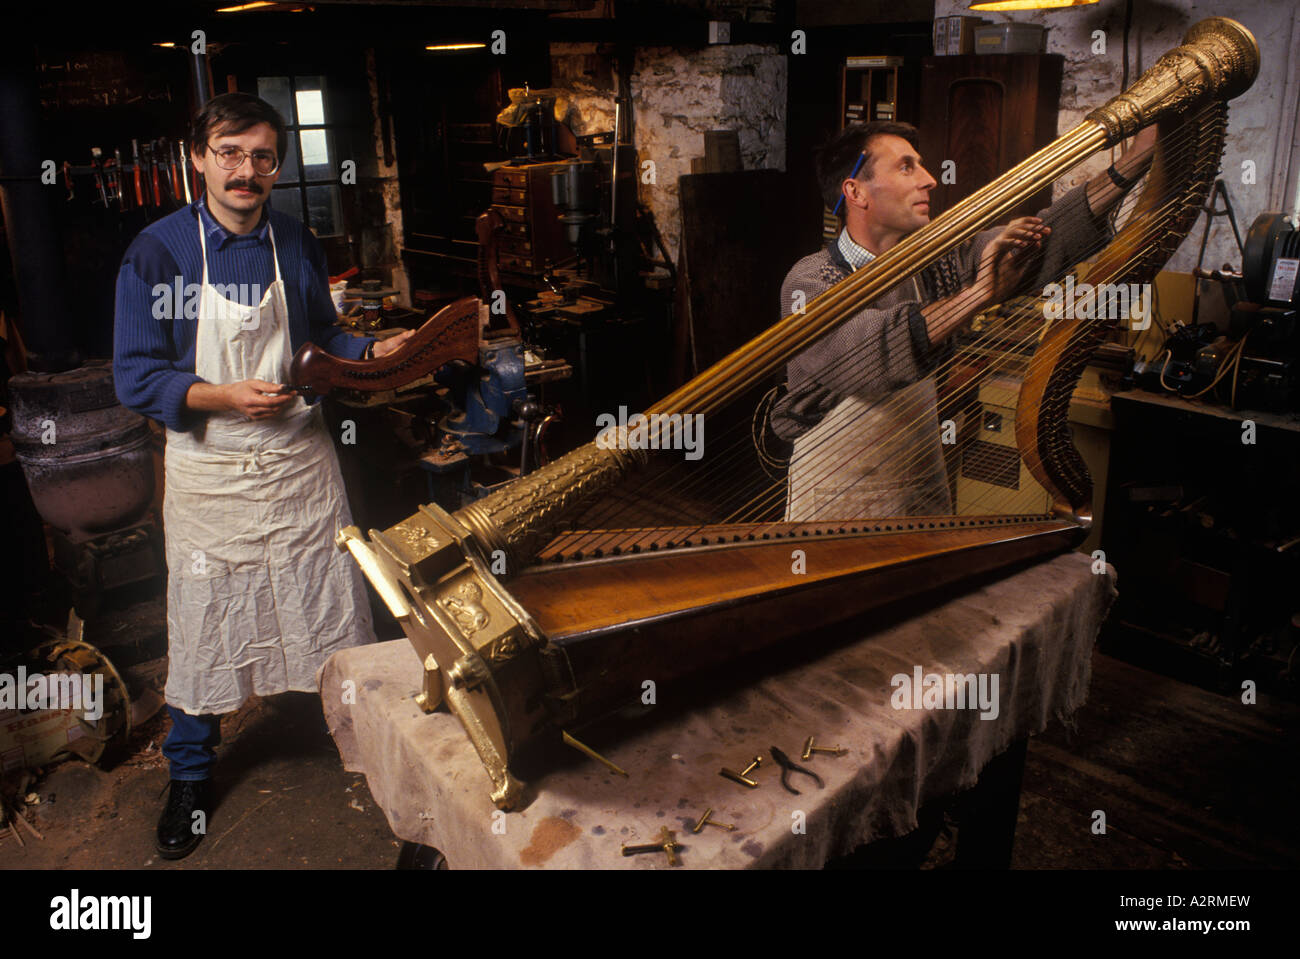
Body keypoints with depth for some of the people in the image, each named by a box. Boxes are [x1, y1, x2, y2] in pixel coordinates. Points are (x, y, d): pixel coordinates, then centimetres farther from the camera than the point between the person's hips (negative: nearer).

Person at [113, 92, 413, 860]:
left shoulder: (298, 245, 2)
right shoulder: (158, 252, -8)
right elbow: (138, 378, -9)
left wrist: (374, 353, -5)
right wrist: (227, 397, -23)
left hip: (300, 460, 2)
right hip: (208, 473, -2)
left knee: (331, 616, 11)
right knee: (204, 630, 10)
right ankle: (192, 777, 33)